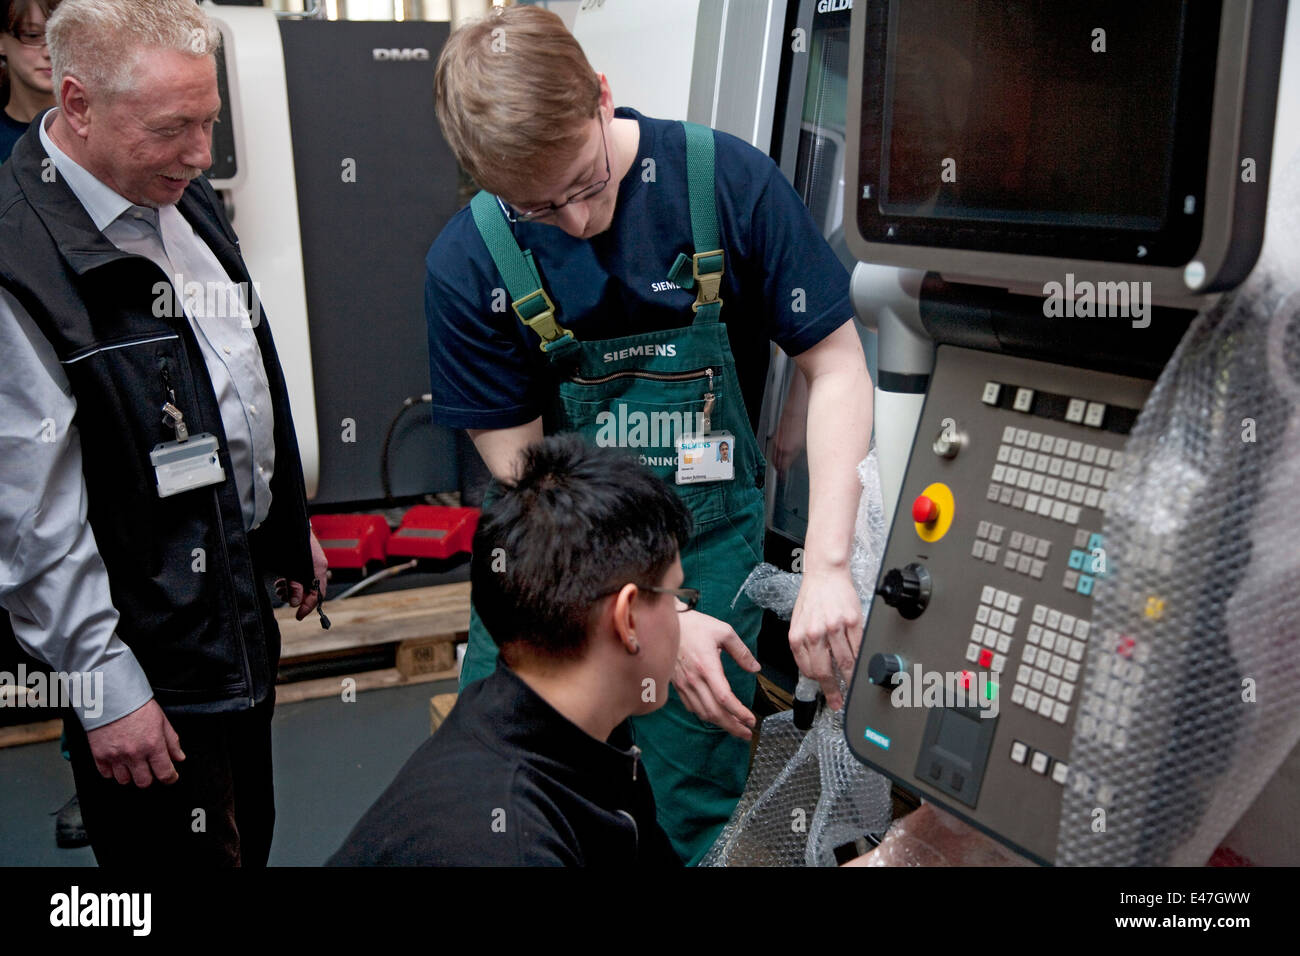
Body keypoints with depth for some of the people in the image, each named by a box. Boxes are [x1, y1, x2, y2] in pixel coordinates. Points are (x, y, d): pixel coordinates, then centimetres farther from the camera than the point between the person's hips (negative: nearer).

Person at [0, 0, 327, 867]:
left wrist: (292, 527, 21)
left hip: (241, 589, 8)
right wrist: (106, 688, -18)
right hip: (146, 644, -8)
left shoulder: (186, 202, 5)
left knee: (251, 834, 23)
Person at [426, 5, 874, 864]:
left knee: (698, 813, 8)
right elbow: (521, 468, -9)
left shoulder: (728, 182, -14)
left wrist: (826, 565, -20)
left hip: (706, 545, -1)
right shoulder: (469, 264, -13)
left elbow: (837, 368, -10)